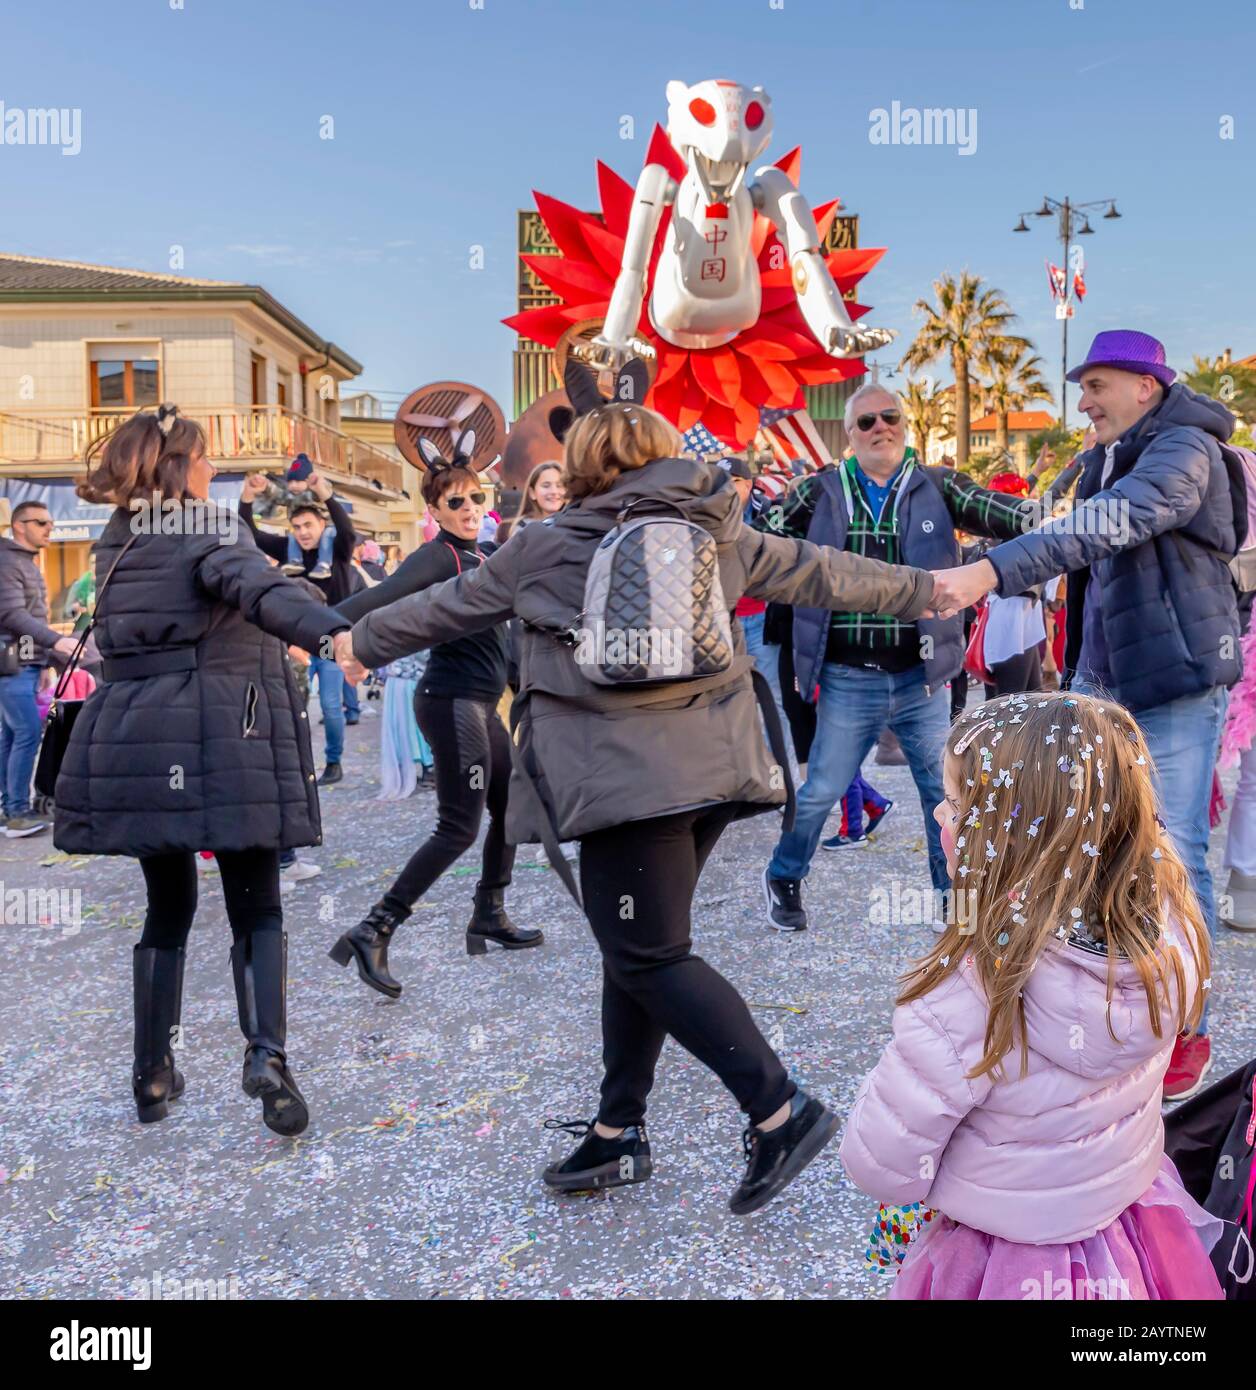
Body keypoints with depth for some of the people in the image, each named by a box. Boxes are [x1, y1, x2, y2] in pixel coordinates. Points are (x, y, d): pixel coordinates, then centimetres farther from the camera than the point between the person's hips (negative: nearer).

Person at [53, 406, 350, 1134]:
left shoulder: (117, 541, 15)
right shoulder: (212, 532, -5)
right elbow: (262, 589, -25)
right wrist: (332, 630, -43)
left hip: (134, 739, 6)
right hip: (220, 741, -5)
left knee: (168, 906, 17)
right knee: (257, 908, 3)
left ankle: (154, 1073, 19)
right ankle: (267, 1052, -15)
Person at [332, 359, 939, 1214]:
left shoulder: (545, 547, 0)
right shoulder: (721, 534, 10)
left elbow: (452, 605, 13)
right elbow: (818, 573, 18)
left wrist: (363, 642, 30)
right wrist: (923, 589, 33)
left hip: (628, 780, -7)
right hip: (711, 767, 7)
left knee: (650, 958, 0)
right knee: (640, 950, 15)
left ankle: (781, 1112, -4)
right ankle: (619, 1131, 25)